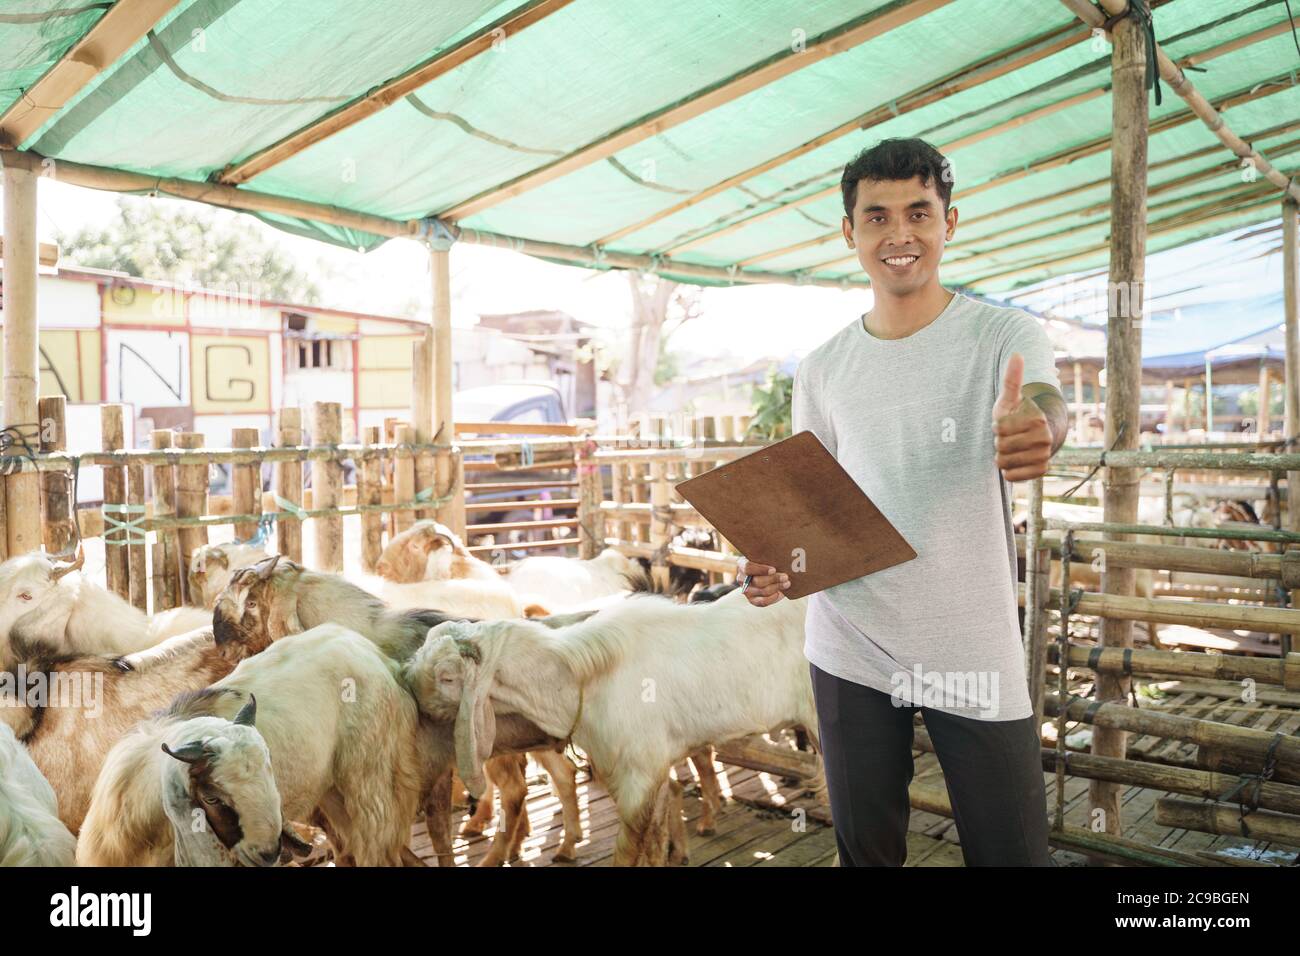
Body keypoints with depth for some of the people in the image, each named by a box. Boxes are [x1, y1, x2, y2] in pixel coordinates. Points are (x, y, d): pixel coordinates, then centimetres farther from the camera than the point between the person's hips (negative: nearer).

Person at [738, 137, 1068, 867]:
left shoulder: (1007, 335, -4)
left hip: (974, 655, -2)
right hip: (850, 653, 3)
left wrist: (1036, 427, -50)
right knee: (866, 852, 16)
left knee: (1014, 853, 5)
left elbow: (1046, 404, -25)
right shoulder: (823, 369, 6)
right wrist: (775, 565, -8)